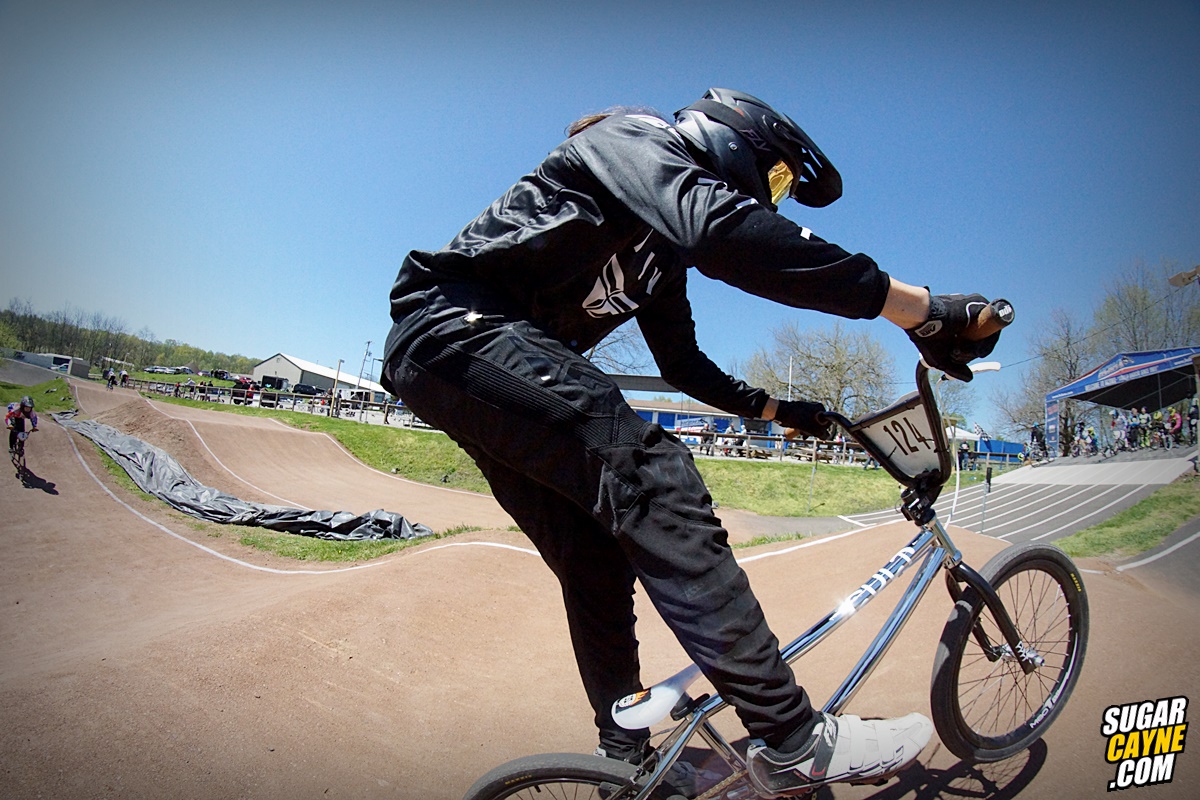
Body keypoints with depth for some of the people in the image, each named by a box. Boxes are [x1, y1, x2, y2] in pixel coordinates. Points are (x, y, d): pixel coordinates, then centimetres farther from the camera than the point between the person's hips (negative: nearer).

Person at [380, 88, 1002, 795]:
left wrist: (776, 408, 27)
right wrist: (920, 309, -30)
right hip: (458, 327, -10)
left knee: (598, 563, 5)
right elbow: (721, 230, -29)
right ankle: (794, 743, -20)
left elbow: (684, 364, 29)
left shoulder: (660, 248, 22)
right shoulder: (635, 139, -6)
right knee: (650, 478, -24)